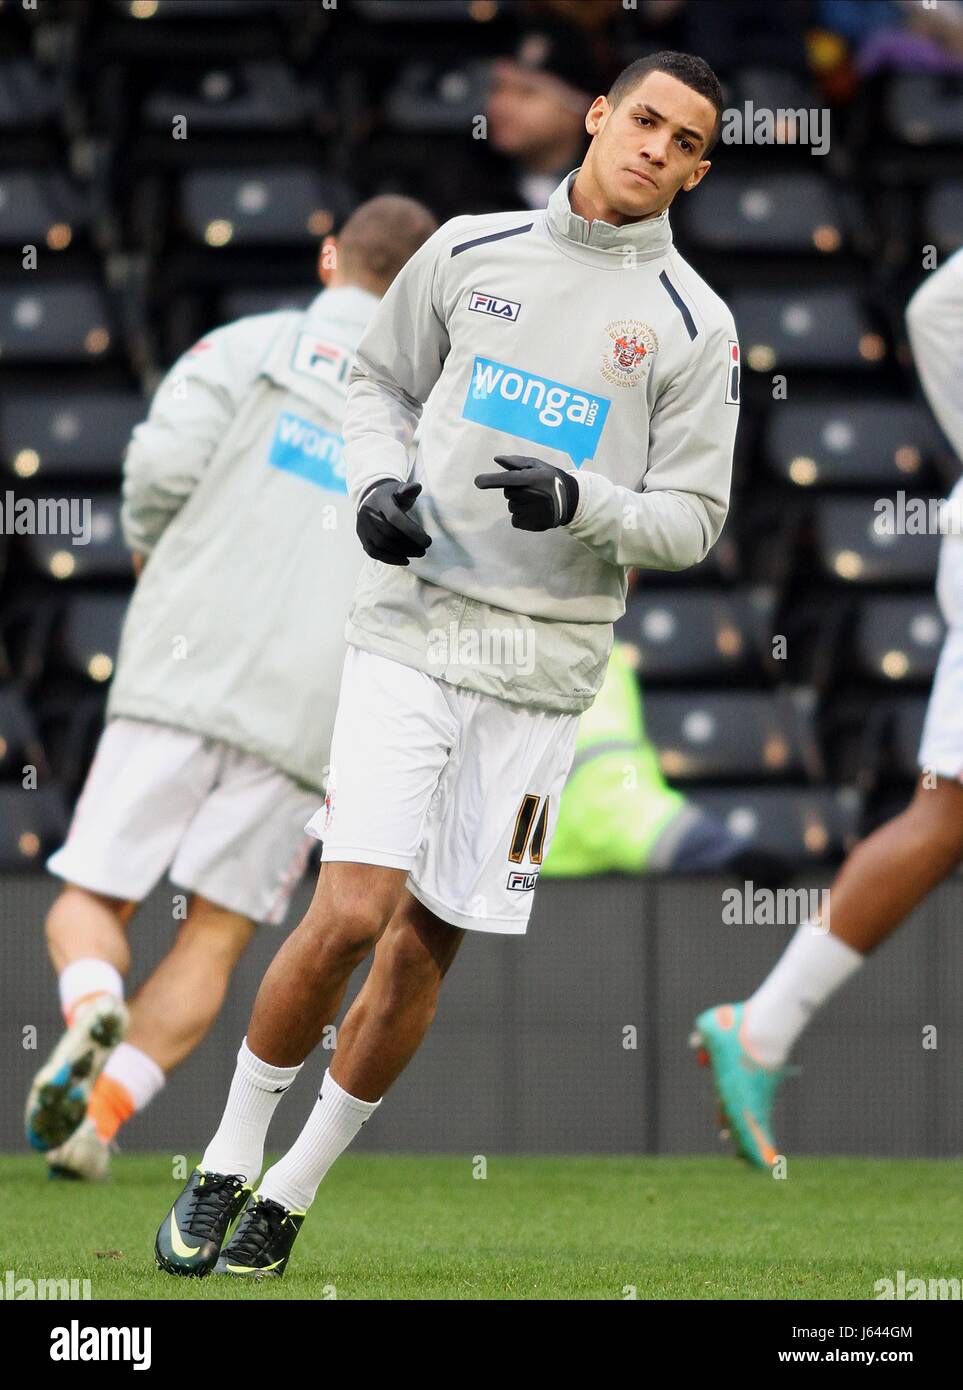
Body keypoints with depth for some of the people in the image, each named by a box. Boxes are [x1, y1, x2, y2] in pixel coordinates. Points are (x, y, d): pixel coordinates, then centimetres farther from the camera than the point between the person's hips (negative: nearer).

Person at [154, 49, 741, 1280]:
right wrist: (376, 485, -2)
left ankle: (292, 1192, 20)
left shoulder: (694, 327, 2)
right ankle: (223, 1167, 5)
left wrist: (582, 503, -17)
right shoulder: (471, 252, 5)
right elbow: (380, 382, 18)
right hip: (408, 632, -1)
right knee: (349, 914, -14)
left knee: (424, 947, 3)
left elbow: (692, 521, 3)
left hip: (543, 666, 1)